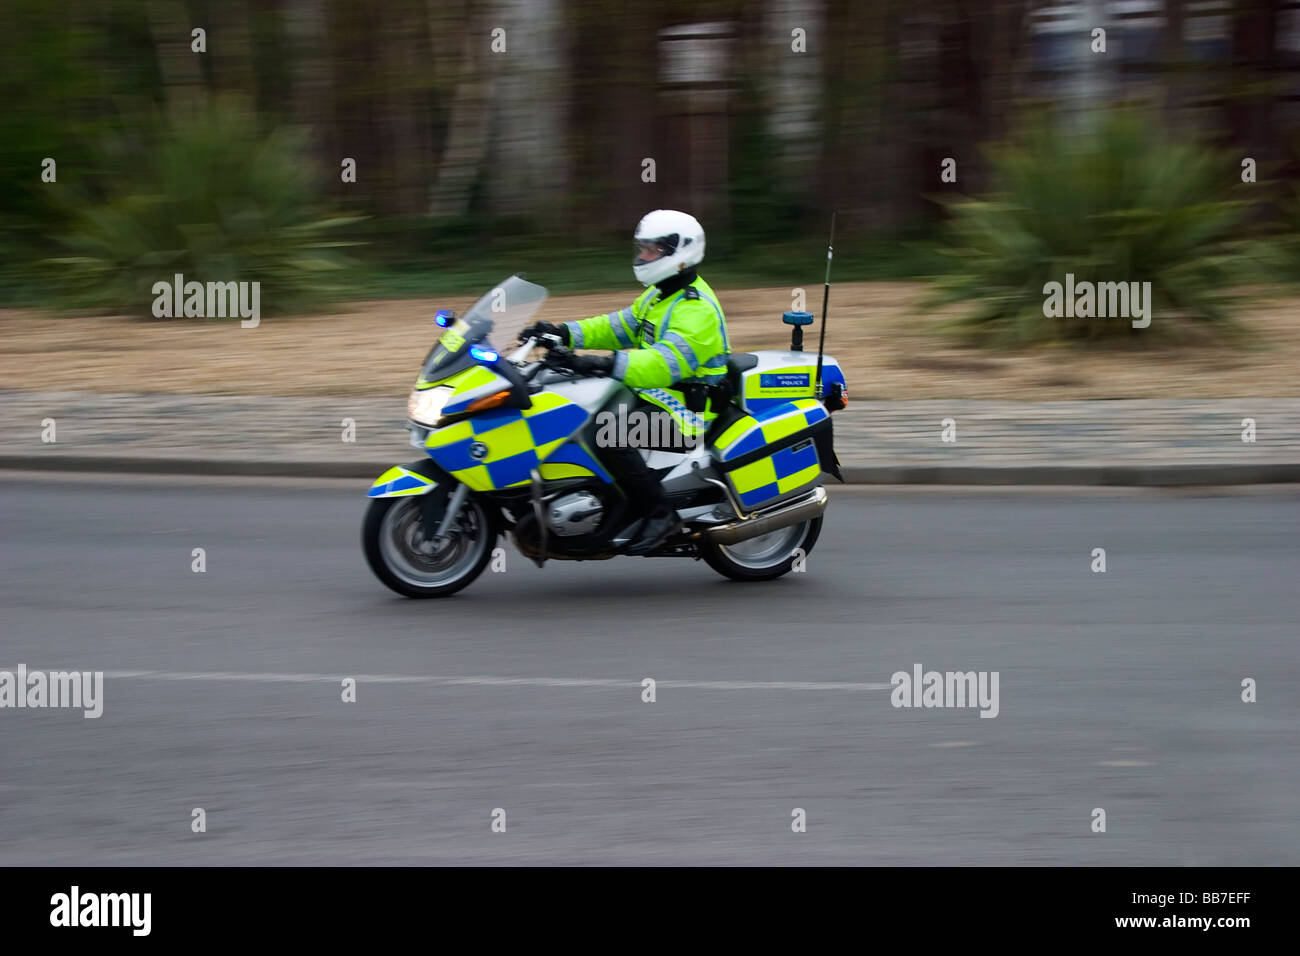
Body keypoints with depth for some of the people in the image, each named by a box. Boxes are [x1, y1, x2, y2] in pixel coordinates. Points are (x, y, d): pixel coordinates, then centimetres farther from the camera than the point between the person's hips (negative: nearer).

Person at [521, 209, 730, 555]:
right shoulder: (660, 294, 14)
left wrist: (606, 364, -44)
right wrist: (566, 333, 4)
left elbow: (667, 363, -33)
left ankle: (659, 514, -24)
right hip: (650, 395, 11)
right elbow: (621, 326, 18)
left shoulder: (696, 310, -20)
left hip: (685, 407, -11)